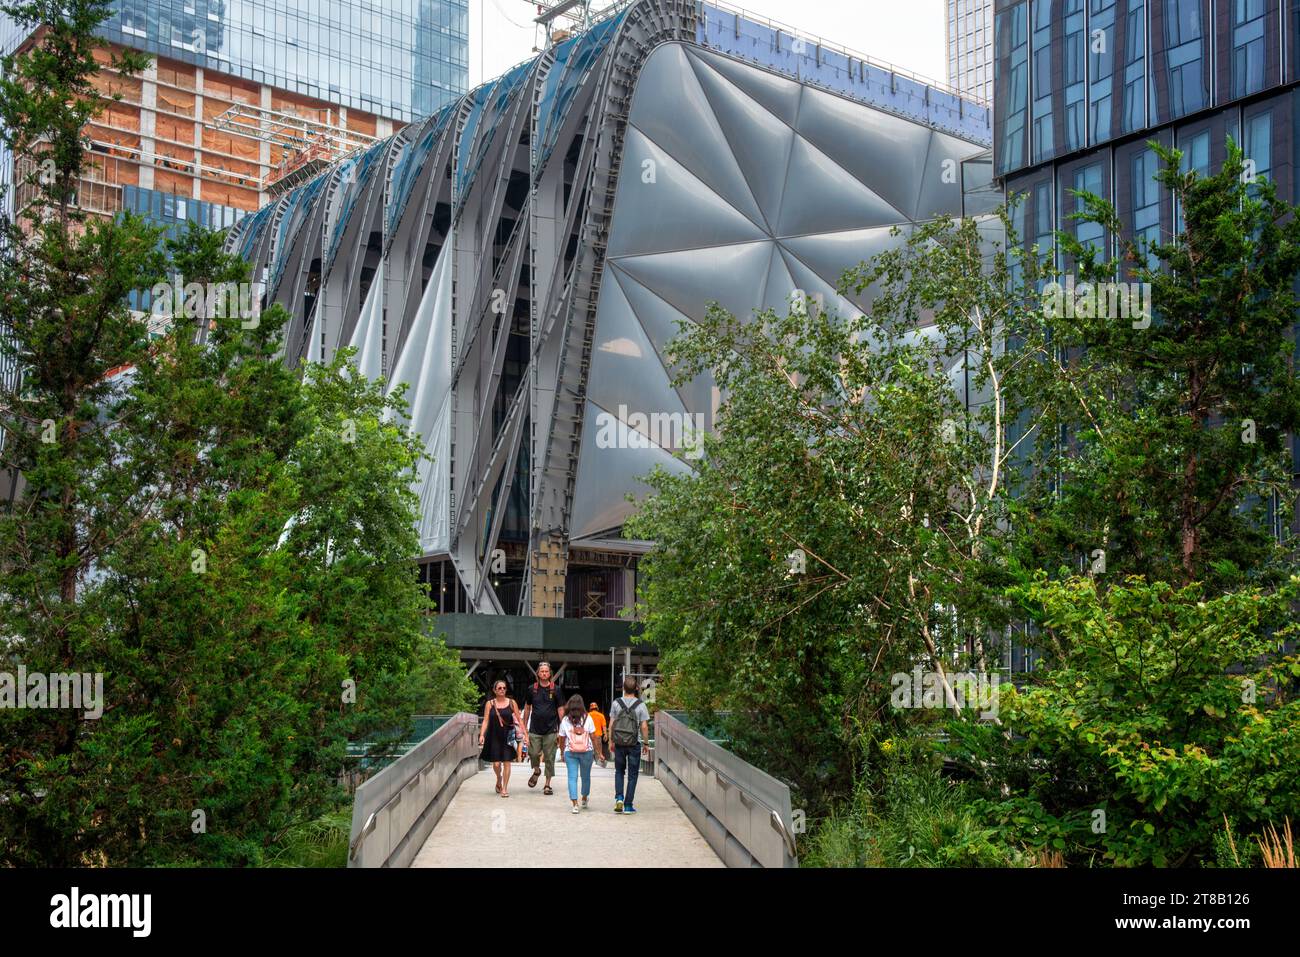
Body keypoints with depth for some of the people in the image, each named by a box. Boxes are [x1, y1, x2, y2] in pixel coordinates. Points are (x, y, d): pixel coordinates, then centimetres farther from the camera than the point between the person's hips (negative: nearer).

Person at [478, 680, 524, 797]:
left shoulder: (511, 703, 5)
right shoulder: (490, 704, 4)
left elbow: (519, 720, 6)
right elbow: (485, 721, 3)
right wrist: (482, 735, -9)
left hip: (508, 737, 0)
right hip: (494, 737, 0)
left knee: (506, 762, -4)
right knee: (496, 763, -2)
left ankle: (504, 788, 5)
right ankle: (499, 780, 30)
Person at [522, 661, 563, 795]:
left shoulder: (555, 689, 2)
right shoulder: (532, 689, 6)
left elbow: (560, 709, 4)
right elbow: (527, 708, 14)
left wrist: (561, 728, -1)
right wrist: (524, 726, 12)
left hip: (551, 730, -1)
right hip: (535, 729, 1)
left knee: (550, 758, 0)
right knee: (533, 754, -6)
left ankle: (547, 785, 9)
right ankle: (536, 771, 26)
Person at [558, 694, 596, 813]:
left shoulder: (565, 720, 0)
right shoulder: (587, 718, -2)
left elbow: (562, 739, 5)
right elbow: (593, 736, -2)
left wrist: (562, 753, 17)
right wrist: (596, 751, 5)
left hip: (570, 752, 0)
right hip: (587, 751, 0)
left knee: (572, 777, 0)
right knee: (586, 776, 18)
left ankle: (575, 804, -10)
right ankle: (584, 799, 35)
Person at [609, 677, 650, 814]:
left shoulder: (616, 703, -2)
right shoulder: (641, 705, -6)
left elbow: (611, 724, 0)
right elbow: (644, 726, -6)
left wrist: (611, 741, 10)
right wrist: (646, 743, 4)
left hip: (619, 743, 1)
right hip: (634, 744, -1)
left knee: (619, 771, 18)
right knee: (632, 774, 7)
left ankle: (619, 797, -1)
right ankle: (628, 805, 7)